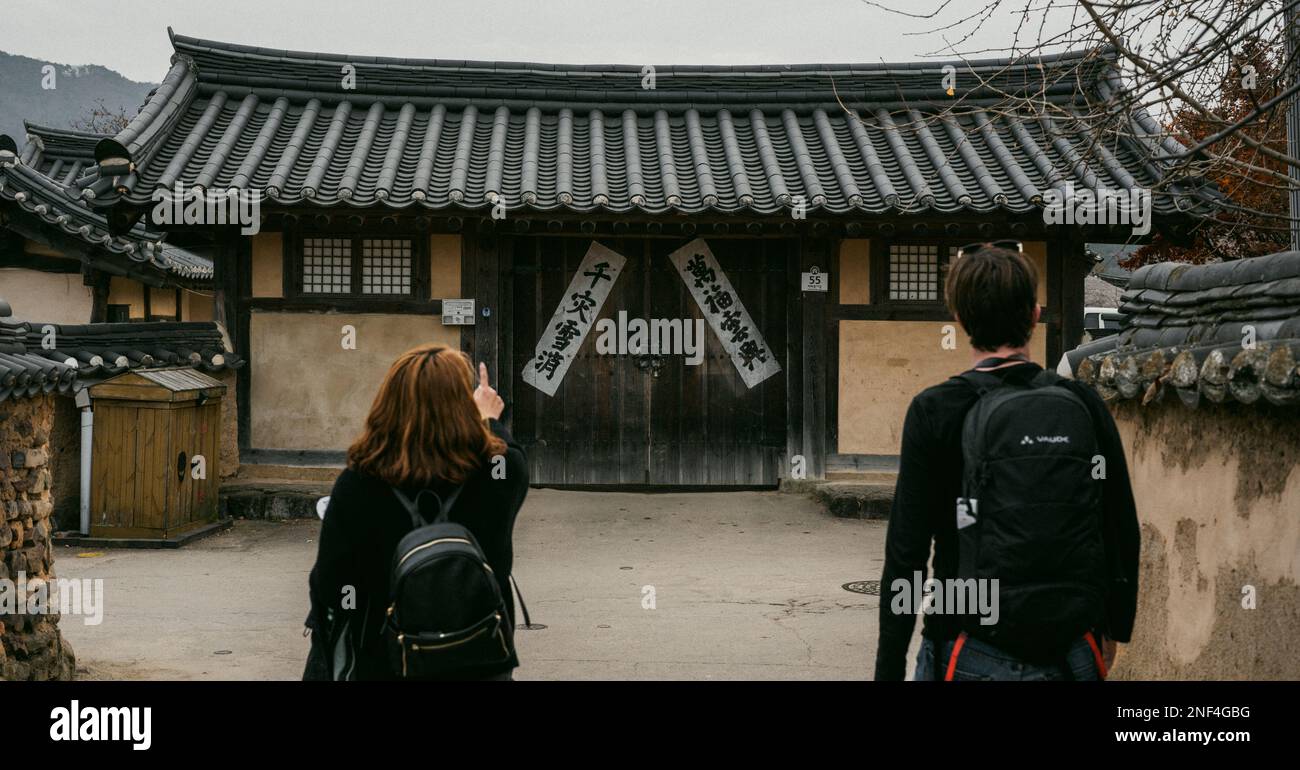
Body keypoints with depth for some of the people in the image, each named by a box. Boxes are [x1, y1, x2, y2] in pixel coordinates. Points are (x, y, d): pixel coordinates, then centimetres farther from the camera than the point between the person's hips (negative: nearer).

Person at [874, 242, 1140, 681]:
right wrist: (1115, 628, 19)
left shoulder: (933, 412, -11)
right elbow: (1122, 531, 5)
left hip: (972, 657, -3)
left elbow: (907, 552, -12)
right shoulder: (1083, 404, -2)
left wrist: (889, 670, -5)